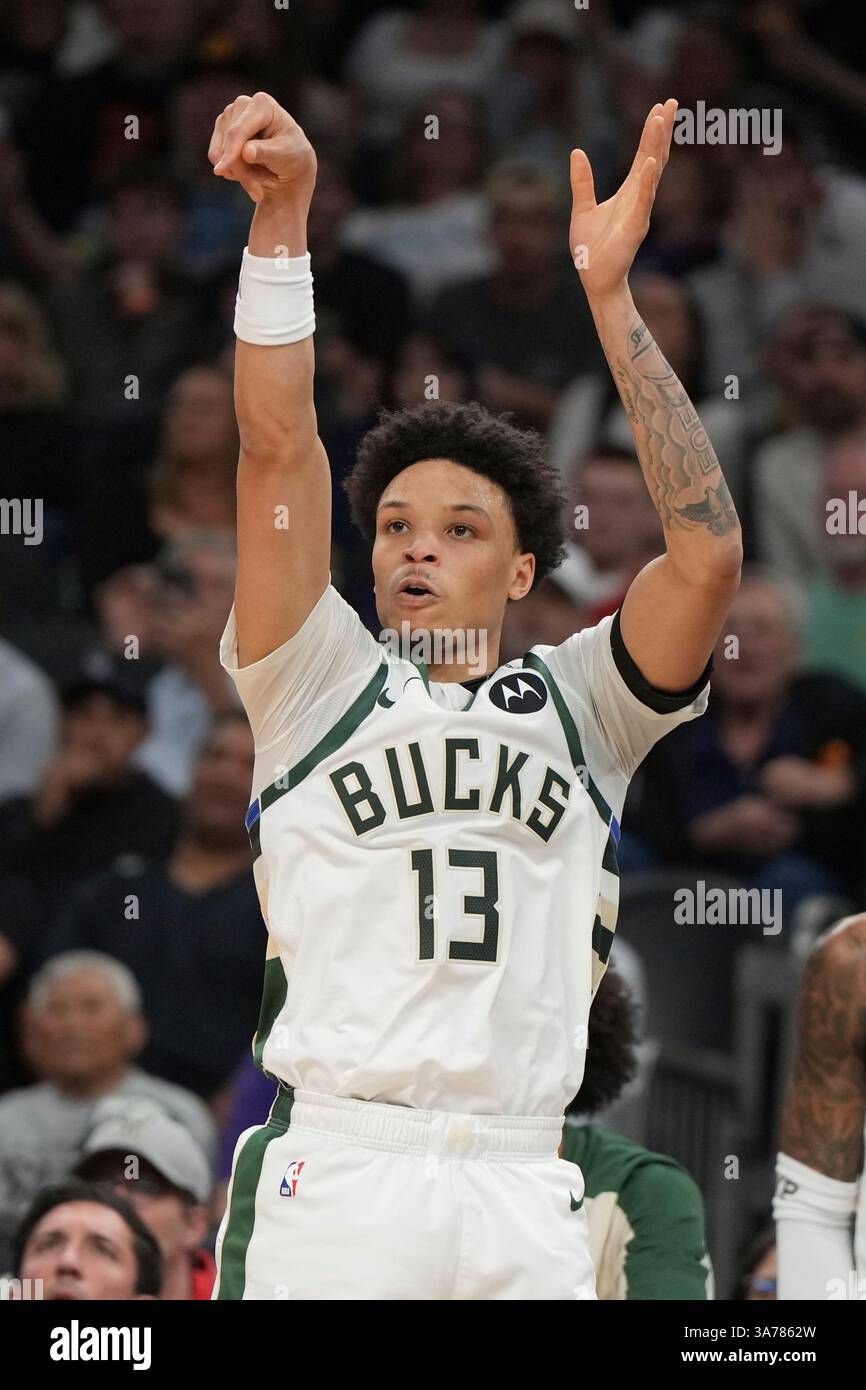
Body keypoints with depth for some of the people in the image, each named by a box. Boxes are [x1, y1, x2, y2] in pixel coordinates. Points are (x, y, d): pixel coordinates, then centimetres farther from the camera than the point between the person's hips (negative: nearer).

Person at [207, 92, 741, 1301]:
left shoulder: (577, 705, 16)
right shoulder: (320, 687, 14)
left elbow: (708, 555, 2)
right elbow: (278, 453, 3)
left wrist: (611, 299, -1)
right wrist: (281, 221, -7)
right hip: (334, 1182, -2)